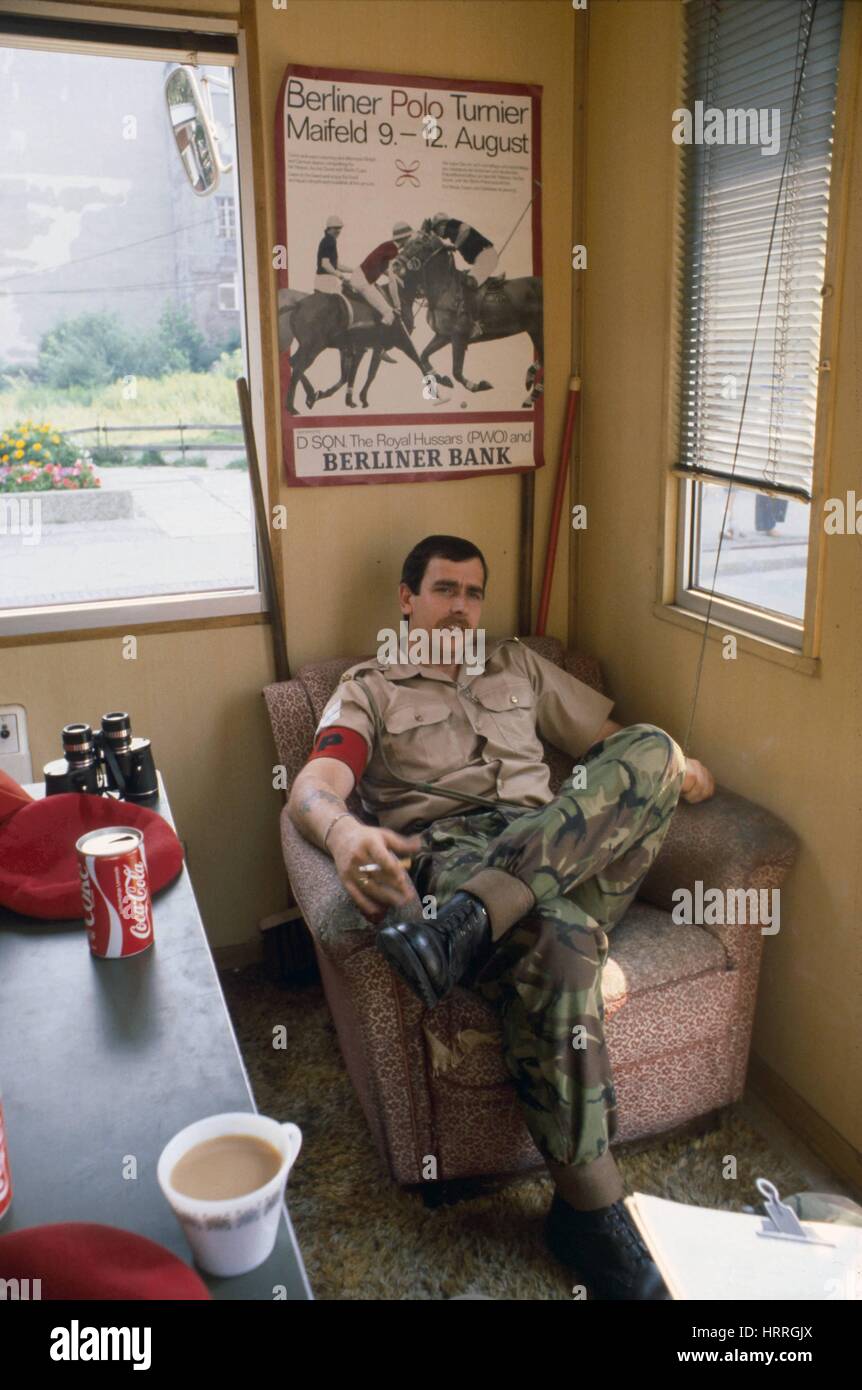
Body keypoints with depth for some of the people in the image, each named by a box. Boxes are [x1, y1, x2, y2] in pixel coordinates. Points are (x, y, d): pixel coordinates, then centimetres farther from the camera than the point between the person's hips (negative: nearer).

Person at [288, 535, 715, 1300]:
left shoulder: (520, 666, 31)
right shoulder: (369, 689, 18)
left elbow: (616, 742, 28)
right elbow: (314, 787, -1)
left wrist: (674, 766, 3)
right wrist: (343, 830, -28)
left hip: (569, 856, 4)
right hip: (444, 856, -4)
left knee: (652, 748, -25)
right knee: (556, 938, -38)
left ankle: (471, 919, -37)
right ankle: (590, 1210, -24)